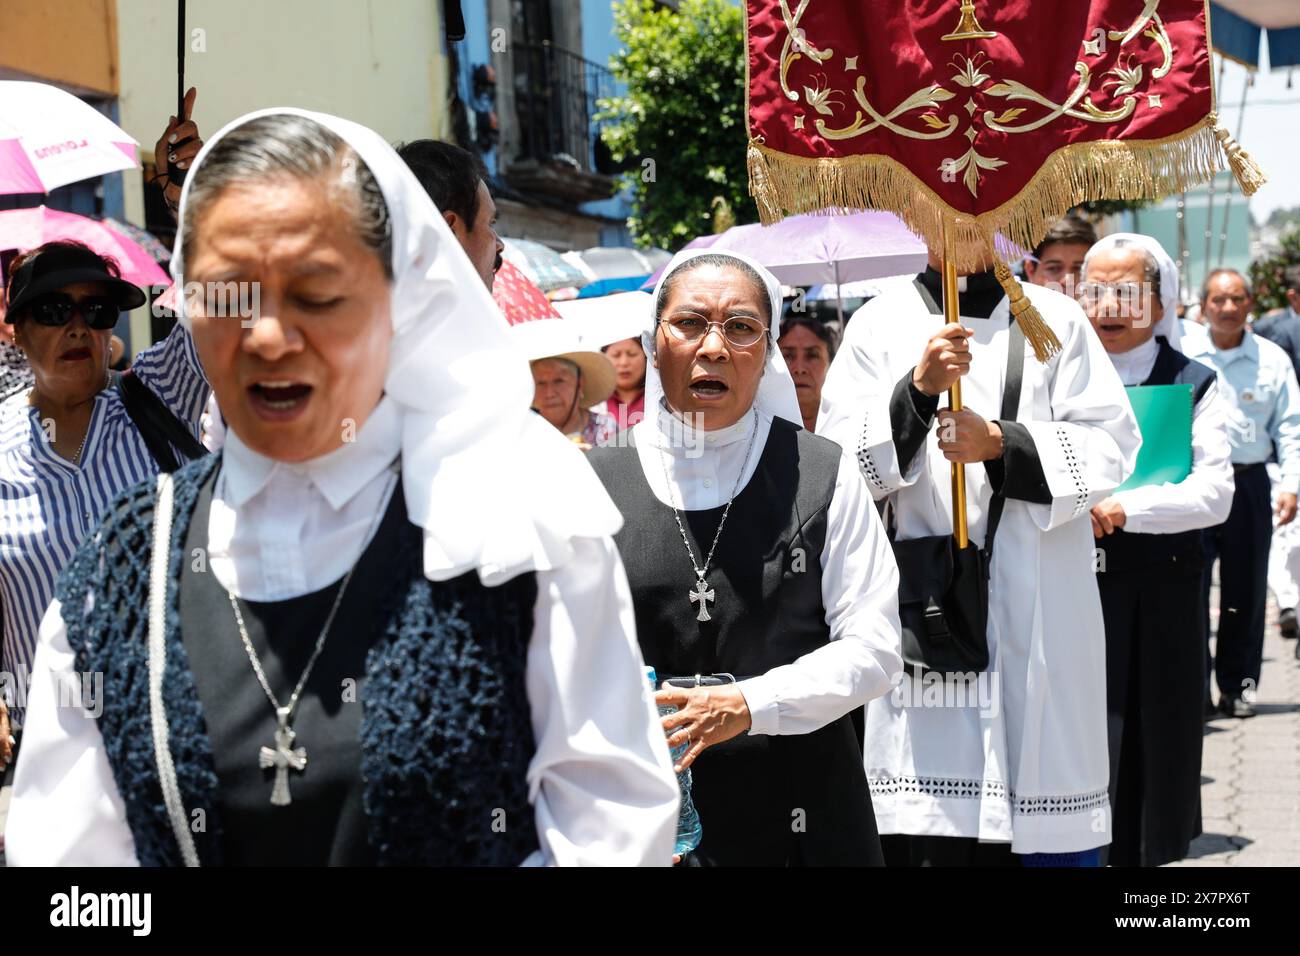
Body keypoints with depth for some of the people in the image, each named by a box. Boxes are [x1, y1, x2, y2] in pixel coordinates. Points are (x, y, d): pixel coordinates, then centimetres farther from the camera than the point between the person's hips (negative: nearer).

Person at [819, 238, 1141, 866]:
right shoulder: (878, 325, 8)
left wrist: (1004, 445, -13)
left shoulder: (1055, 319, 9)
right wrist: (916, 389, -16)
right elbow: (837, 461, -2)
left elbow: (1112, 445, 1)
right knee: (924, 827, -6)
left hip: (1037, 608, 1)